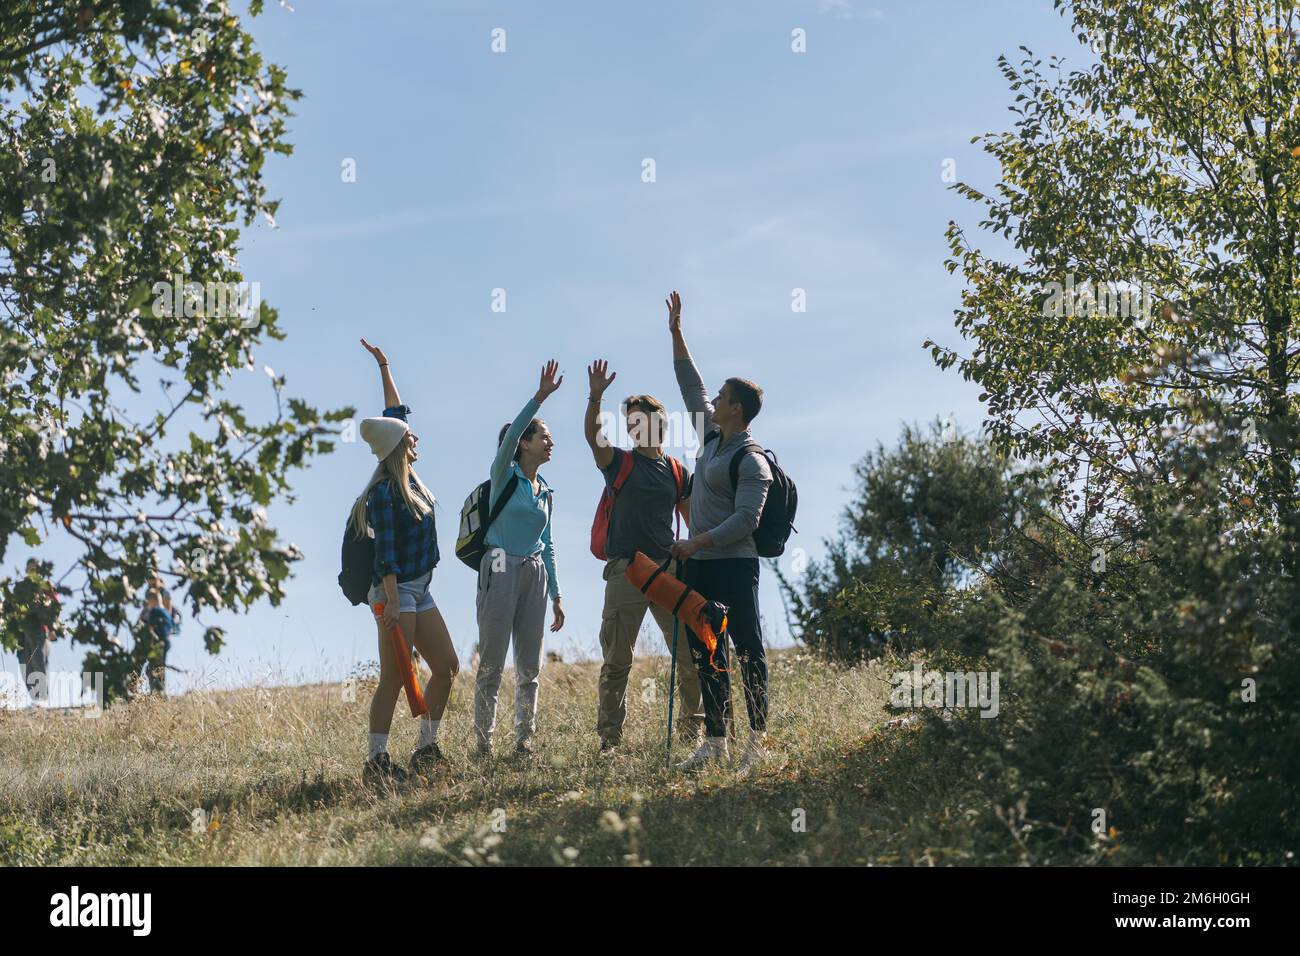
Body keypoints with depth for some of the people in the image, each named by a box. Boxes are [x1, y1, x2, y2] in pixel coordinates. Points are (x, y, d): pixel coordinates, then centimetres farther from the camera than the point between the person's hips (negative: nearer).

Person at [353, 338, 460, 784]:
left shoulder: (408, 479, 9)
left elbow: (396, 414, 20)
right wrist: (392, 601, -24)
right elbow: (386, 551, -19)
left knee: (446, 666, 8)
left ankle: (426, 749, 14)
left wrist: (384, 368, 24)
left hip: (419, 591, 9)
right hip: (396, 591, -9)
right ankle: (377, 761, -7)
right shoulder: (385, 491, -14)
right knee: (394, 678, -9)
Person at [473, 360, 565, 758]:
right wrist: (540, 396, -30)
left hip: (534, 575, 6)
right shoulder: (504, 474, -1)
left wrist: (556, 596, 18)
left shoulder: (546, 491, 16)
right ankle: (483, 744, -1)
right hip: (501, 571, -6)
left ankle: (524, 741, 12)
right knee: (491, 664, -5)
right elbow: (511, 433, -21)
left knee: (529, 665, 6)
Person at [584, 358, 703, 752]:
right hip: (626, 569, -2)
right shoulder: (619, 462, 6)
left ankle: (693, 730, 13)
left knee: (690, 655, 0)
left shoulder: (677, 472, 12)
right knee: (616, 660, -2)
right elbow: (592, 434, -13)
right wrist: (595, 397, -29)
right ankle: (609, 738, 1)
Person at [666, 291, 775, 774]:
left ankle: (758, 740, -6)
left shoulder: (752, 461, -12)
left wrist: (697, 543, -22)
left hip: (733, 565, -9)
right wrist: (676, 333, 19)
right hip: (699, 566, 9)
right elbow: (690, 385, 21)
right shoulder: (711, 437, 12)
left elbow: (745, 520, -19)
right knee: (707, 656, 8)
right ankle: (715, 739, 10)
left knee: (748, 651, -6)